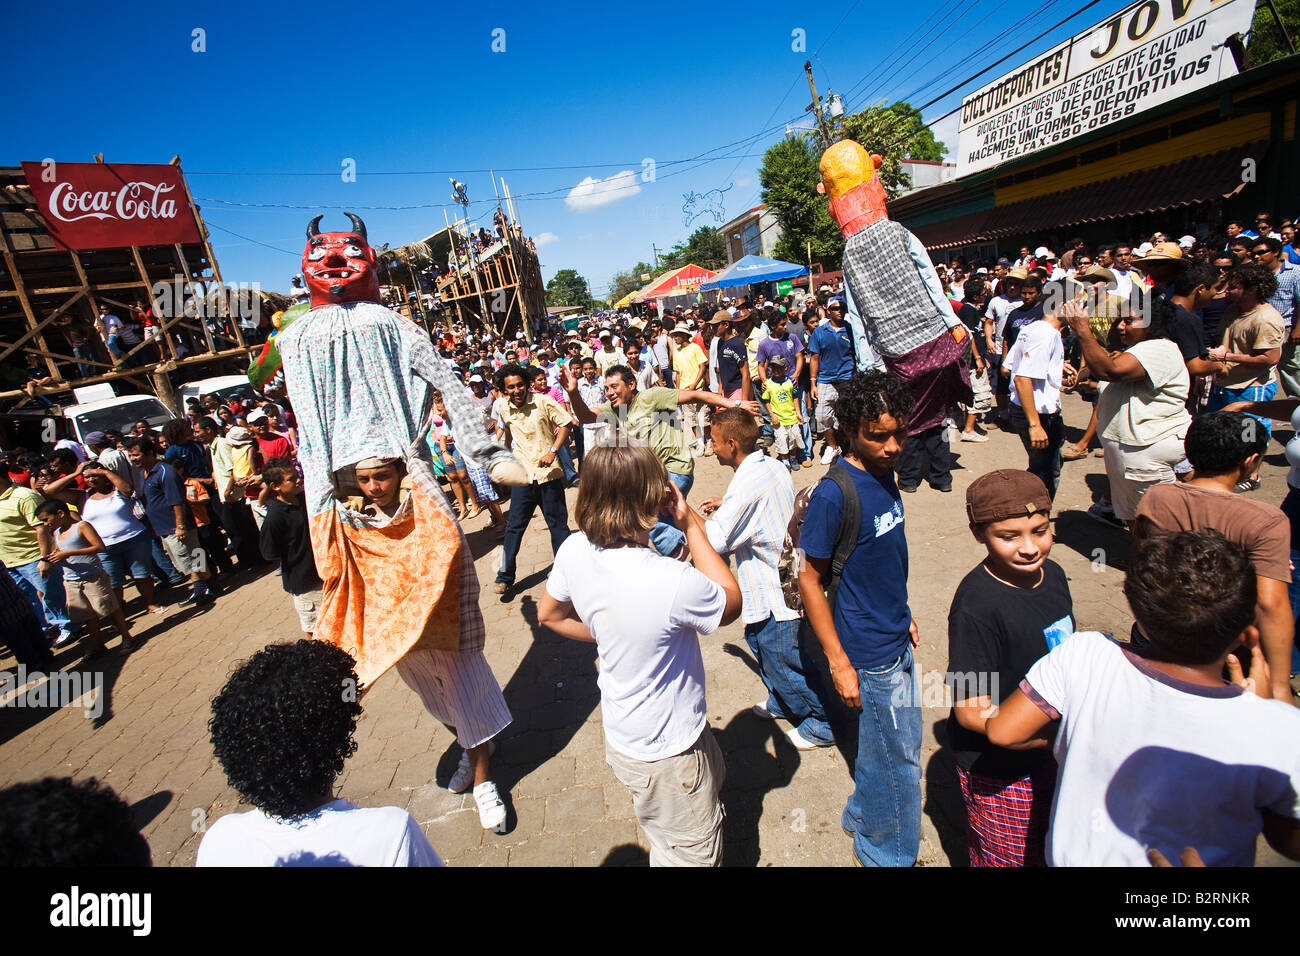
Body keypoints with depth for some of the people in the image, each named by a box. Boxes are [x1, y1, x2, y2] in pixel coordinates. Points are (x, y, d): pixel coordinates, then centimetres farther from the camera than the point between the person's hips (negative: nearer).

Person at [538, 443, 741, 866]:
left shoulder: (574, 550, -16)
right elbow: (732, 601, -14)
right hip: (666, 755, -7)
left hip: (622, 732, 7)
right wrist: (691, 525, -14)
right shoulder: (675, 582, -37)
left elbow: (549, 614, 4)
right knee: (694, 855, 20)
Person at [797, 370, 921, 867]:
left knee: (900, 745, 24)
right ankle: (888, 853, 35)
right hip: (869, 653, -8)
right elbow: (810, 579, -19)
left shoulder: (884, 474, 0)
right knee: (899, 761, 10)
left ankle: (863, 818, 47)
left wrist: (902, 615, 18)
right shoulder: (833, 495, -25)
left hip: (895, 640, 8)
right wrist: (839, 663, -18)